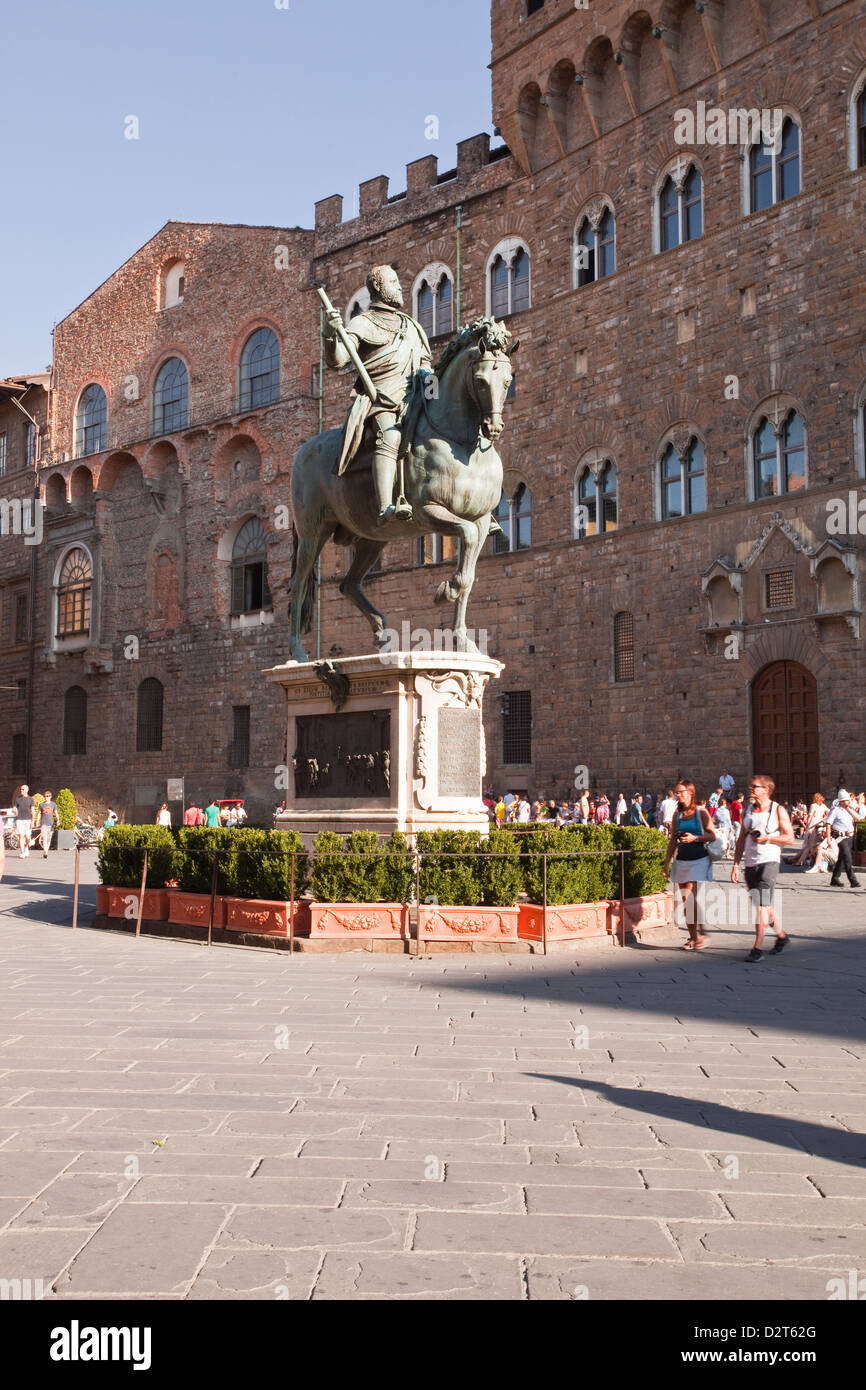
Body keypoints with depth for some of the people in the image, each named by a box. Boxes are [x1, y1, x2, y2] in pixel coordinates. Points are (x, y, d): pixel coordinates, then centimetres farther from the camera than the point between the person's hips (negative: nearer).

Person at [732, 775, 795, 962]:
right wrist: (736, 864, 9)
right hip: (750, 864, 6)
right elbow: (741, 840, 15)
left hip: (769, 861, -6)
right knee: (764, 905, 16)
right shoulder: (747, 811, 12)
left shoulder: (778, 810, -3)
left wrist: (767, 838, -17)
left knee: (761, 905, -14)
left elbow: (790, 838, -5)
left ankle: (757, 949, -12)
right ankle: (781, 936, 37)